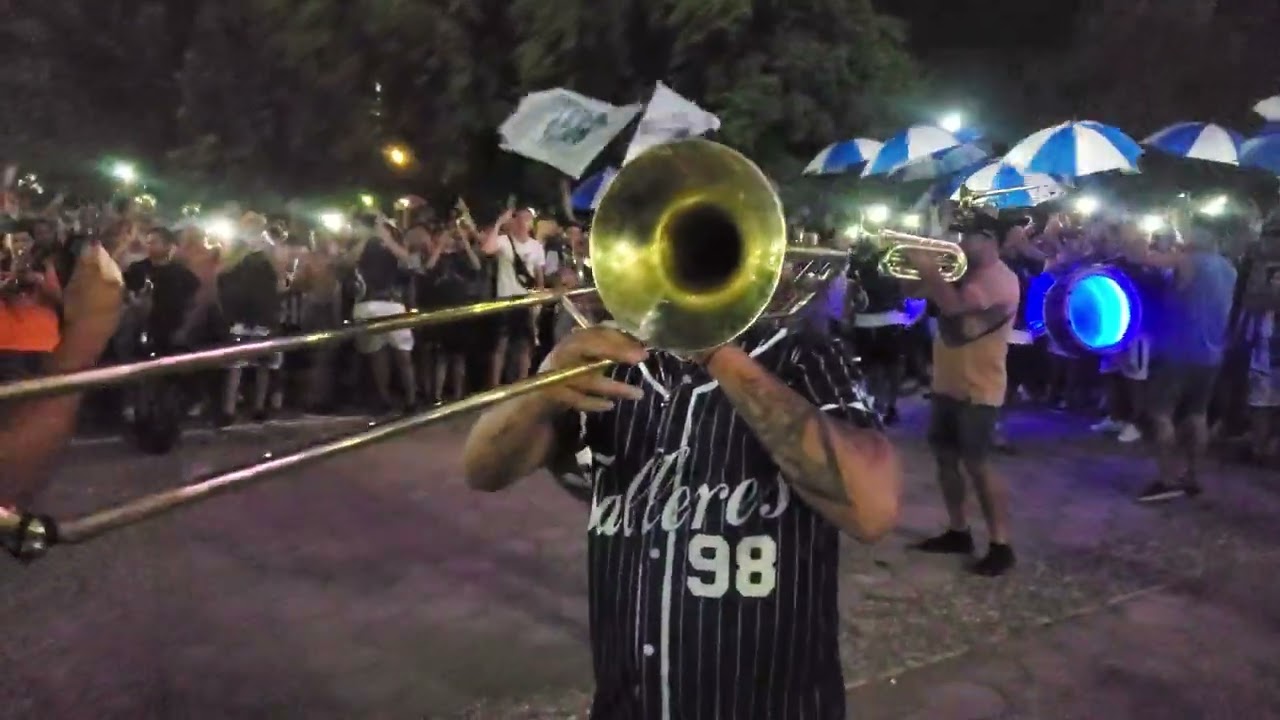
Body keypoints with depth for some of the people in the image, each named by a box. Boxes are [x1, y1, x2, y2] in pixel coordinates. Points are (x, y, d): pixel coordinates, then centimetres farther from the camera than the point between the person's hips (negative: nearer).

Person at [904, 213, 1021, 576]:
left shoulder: (1001, 281, -14)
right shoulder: (963, 273, 14)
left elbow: (960, 313, -27)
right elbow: (919, 292, 14)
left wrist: (932, 274, -21)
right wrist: (925, 272, -5)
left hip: (978, 389, -9)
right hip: (948, 383, 9)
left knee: (977, 464, -7)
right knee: (946, 457, 12)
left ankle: (1001, 546, 1)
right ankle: (958, 532, 24)